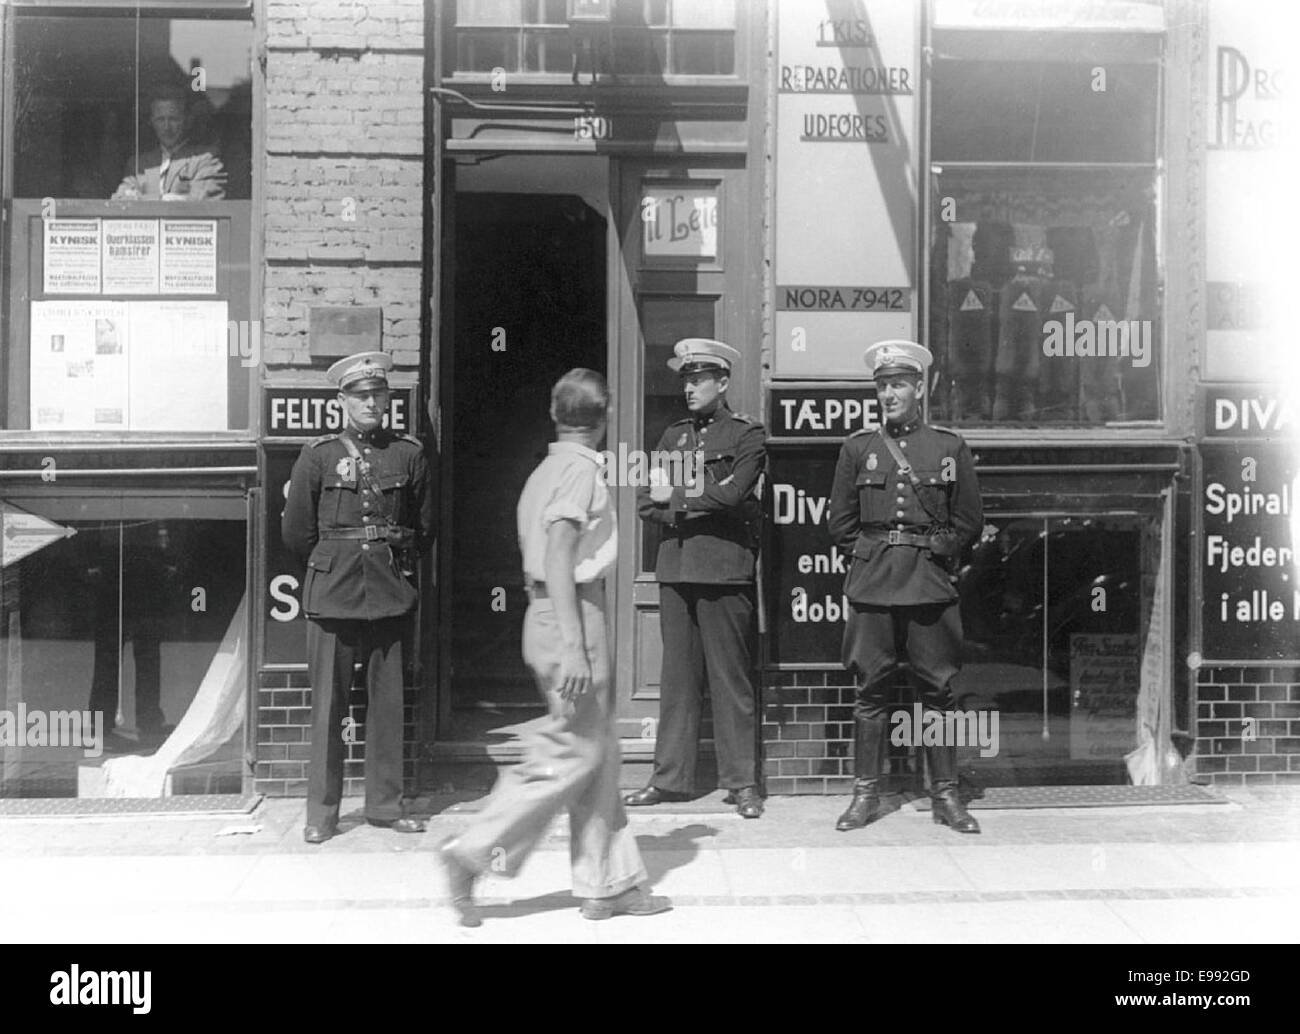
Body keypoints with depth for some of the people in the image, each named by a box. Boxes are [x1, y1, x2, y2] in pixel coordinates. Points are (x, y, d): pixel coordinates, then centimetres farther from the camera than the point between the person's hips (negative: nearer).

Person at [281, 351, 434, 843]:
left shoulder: (410, 454, 5)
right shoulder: (319, 454, 0)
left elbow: (424, 528, 16)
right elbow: (295, 531, 6)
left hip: (391, 593, 2)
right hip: (333, 594, -2)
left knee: (388, 701, 7)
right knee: (328, 703, 2)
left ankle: (385, 804, 19)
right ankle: (322, 812, 13)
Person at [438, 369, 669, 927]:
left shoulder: (545, 470, 16)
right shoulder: (581, 469, -10)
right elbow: (558, 557, -20)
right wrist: (574, 646, -24)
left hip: (545, 611, 9)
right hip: (572, 614, -9)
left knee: (599, 752, 11)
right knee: (571, 753, -3)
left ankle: (608, 884, 17)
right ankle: (473, 852, 0)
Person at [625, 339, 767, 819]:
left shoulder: (747, 435, 3)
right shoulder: (672, 436, 18)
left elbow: (730, 495, -12)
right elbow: (646, 502, 10)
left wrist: (676, 499, -3)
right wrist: (695, 509, -5)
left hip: (725, 568, -5)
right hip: (675, 565, 5)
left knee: (730, 677, -1)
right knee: (677, 675, 8)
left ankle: (742, 782, 8)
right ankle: (671, 778, 15)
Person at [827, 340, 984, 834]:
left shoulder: (950, 447, 6)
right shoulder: (857, 447, 8)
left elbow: (969, 521, 9)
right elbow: (841, 522, 11)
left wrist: (934, 553, 2)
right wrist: (870, 558, 3)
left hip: (931, 585, 0)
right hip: (871, 586, 1)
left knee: (937, 690, 3)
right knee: (870, 689, 3)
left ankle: (945, 794, 13)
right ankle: (865, 793, 11)